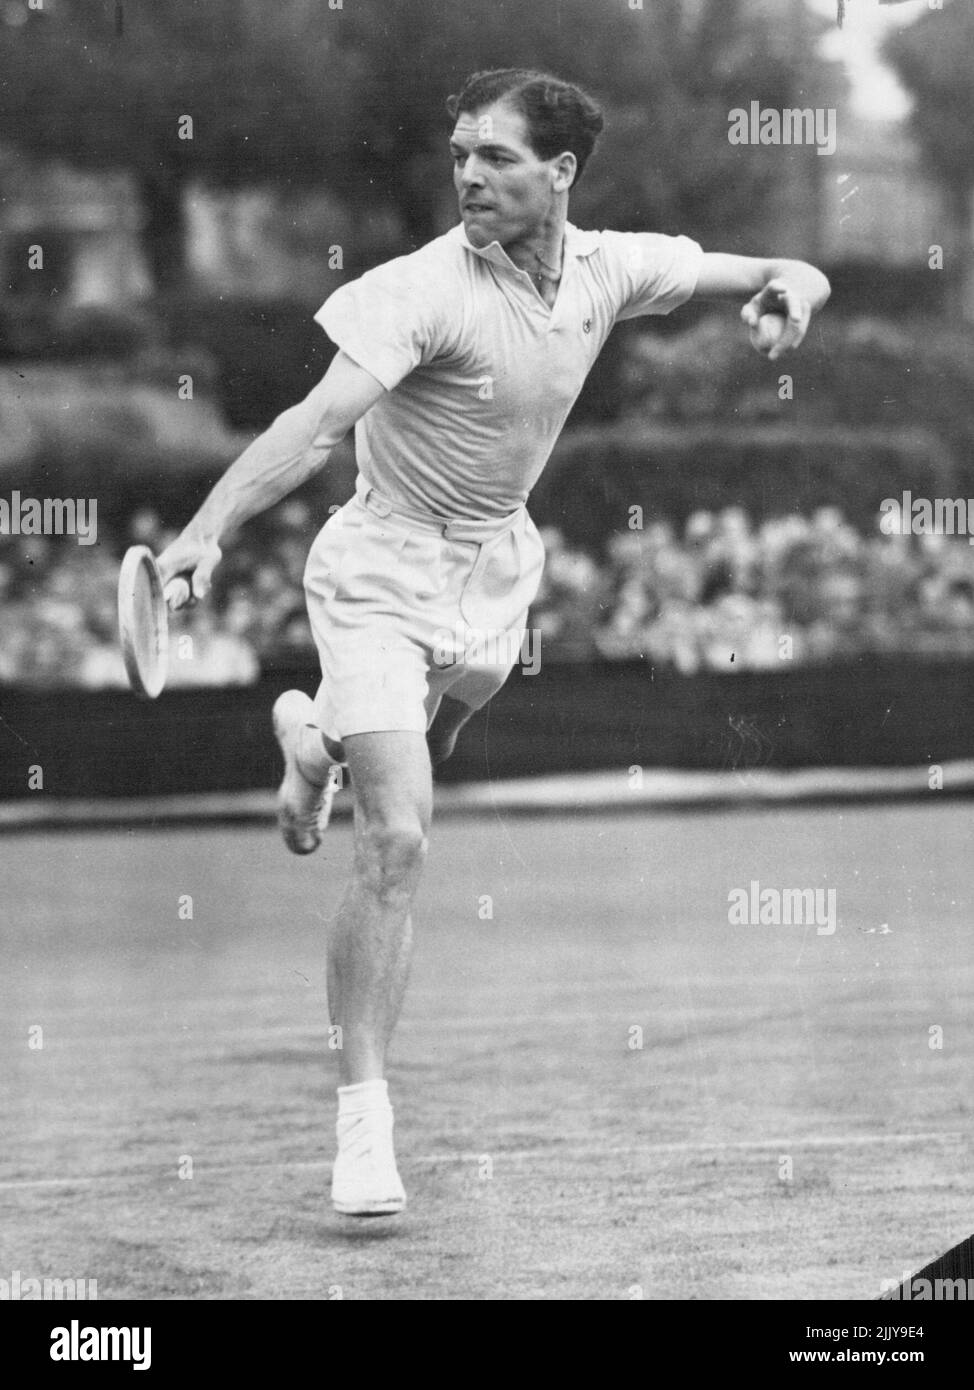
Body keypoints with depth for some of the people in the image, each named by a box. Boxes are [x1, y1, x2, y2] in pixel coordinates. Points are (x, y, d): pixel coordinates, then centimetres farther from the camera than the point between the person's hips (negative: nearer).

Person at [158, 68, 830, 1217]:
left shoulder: (608, 268, -5)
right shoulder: (428, 289, -23)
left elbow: (777, 276, 9)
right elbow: (317, 422, -32)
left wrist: (790, 286, -16)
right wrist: (205, 533, -44)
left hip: (498, 564, 6)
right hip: (384, 570, -6)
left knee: (420, 769, 26)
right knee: (396, 841, -16)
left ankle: (318, 737, 61)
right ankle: (362, 1115, -11)